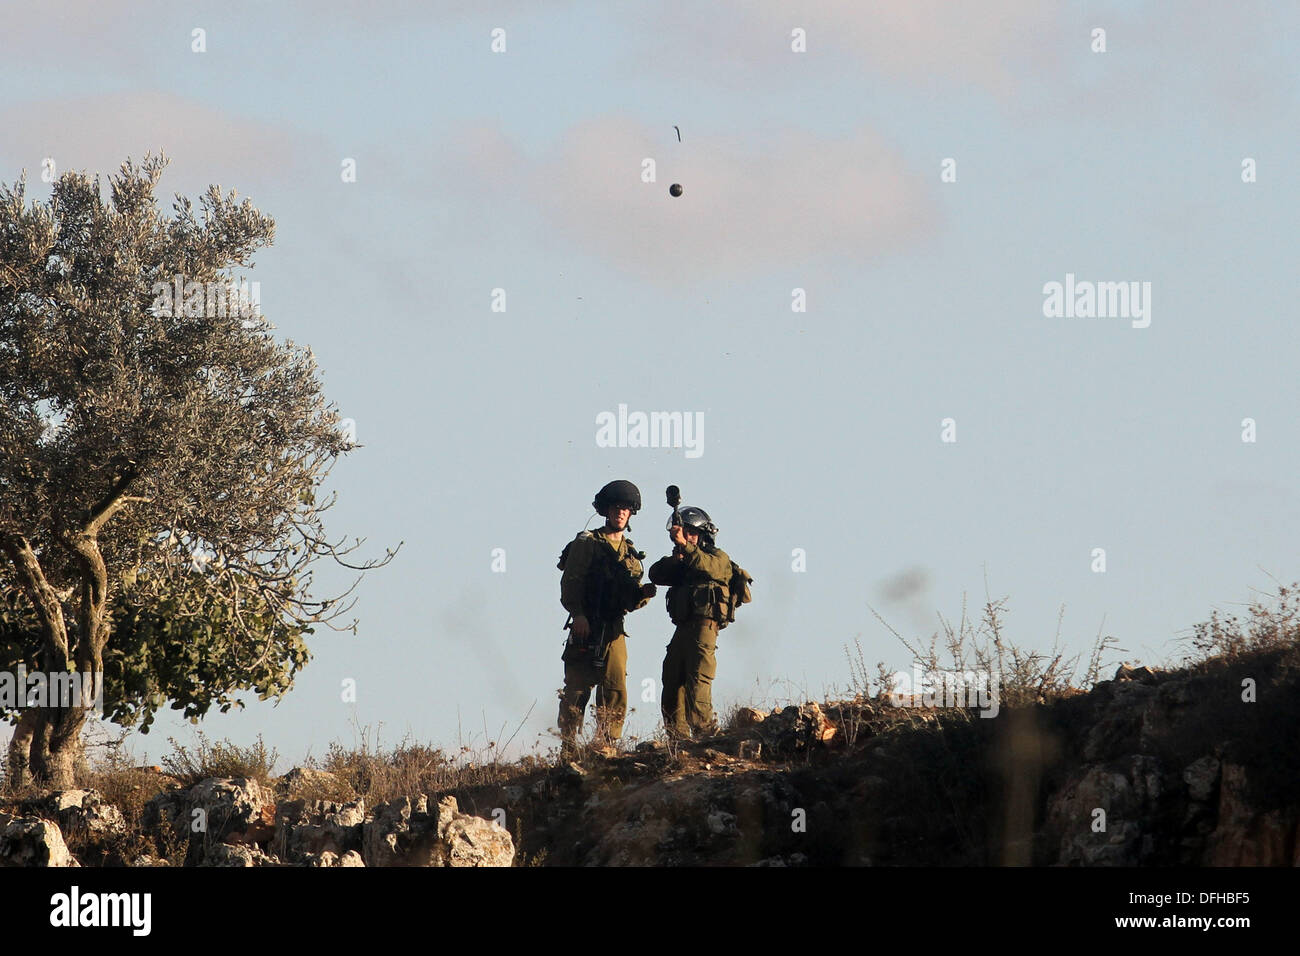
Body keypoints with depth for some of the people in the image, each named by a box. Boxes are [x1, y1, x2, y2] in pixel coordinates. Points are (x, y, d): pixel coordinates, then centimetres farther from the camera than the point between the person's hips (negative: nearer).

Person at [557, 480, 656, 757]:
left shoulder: (630, 553, 18)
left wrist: (644, 594, -2)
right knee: (577, 689, -7)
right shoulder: (587, 543, 3)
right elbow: (570, 582, -6)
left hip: (615, 630, 5)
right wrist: (578, 614, -18)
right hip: (587, 627, -5)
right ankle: (568, 749, -4)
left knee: (616, 692, -1)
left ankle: (605, 746, 6)